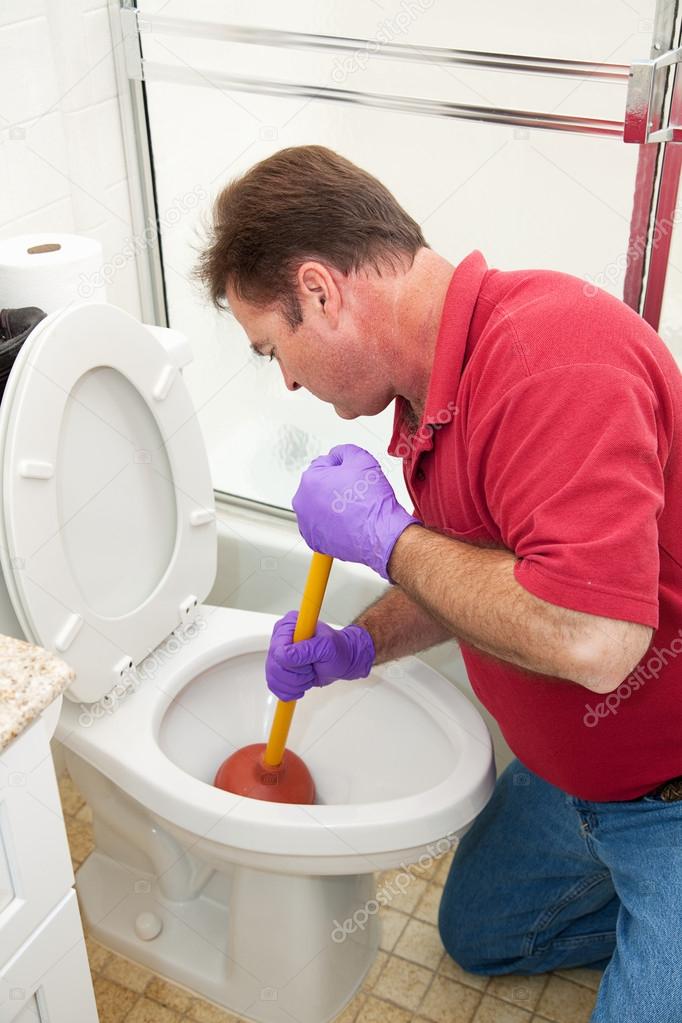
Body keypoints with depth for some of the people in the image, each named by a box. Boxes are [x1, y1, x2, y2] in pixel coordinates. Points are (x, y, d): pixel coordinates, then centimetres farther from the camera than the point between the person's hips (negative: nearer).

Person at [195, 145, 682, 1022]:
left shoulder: (554, 351, -32)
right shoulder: (435, 384, -1)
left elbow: (588, 639, -40)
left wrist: (386, 538, -26)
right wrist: (360, 646, -5)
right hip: (568, 766, 9)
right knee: (477, 935, 25)